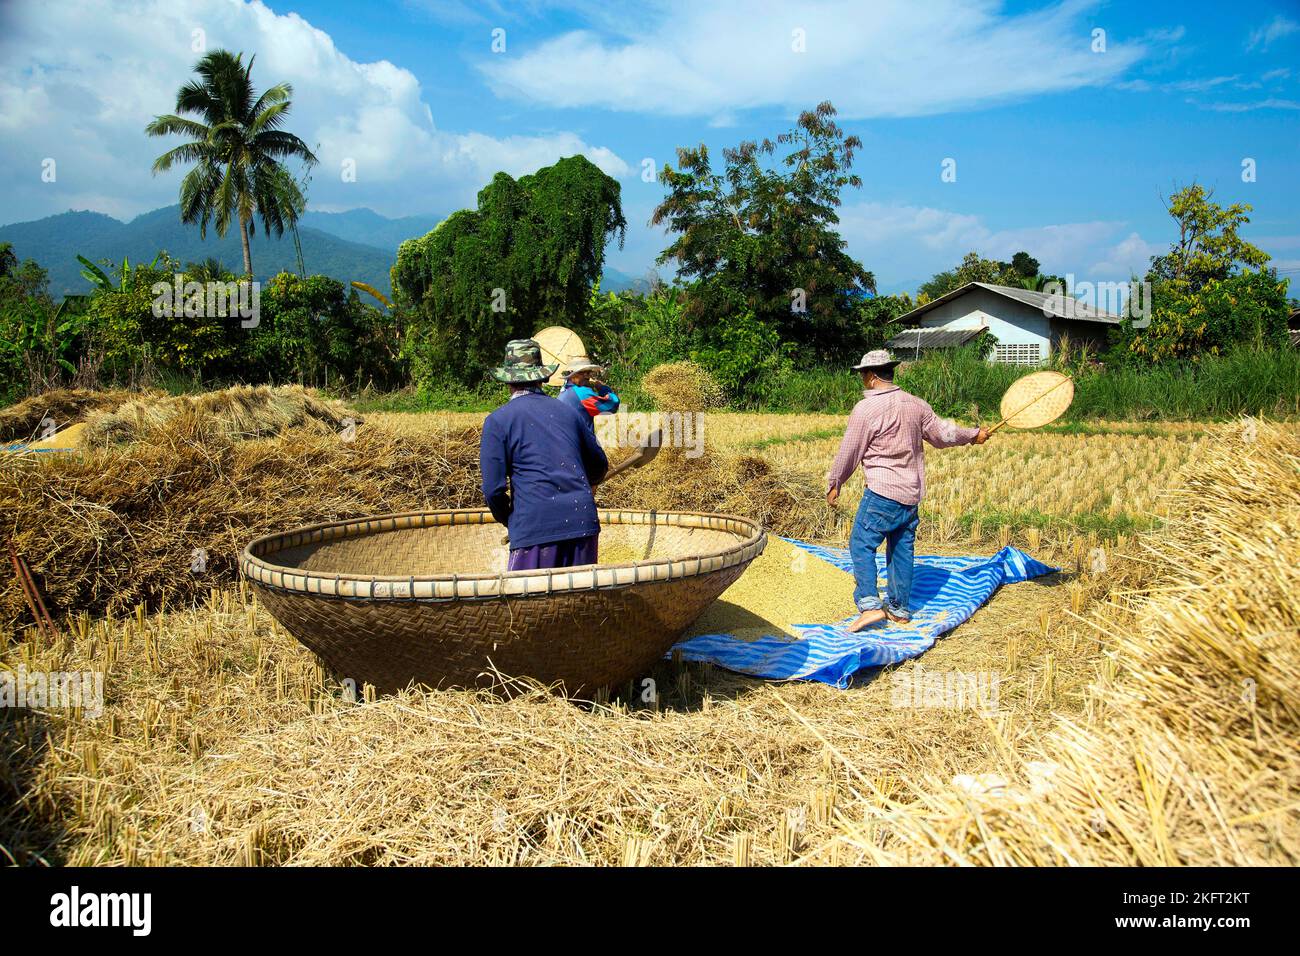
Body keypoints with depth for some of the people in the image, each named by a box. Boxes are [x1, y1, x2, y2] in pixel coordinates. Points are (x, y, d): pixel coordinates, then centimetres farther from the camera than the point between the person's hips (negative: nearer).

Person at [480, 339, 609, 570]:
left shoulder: (498, 421, 2)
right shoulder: (568, 411, 15)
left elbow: (493, 490, -4)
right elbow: (600, 466, 23)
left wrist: (509, 521, 15)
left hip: (535, 528, -4)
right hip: (583, 523, 4)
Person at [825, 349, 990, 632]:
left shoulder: (866, 409, -13)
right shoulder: (916, 404, 7)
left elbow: (849, 453, -7)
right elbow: (942, 434, 17)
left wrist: (834, 484, 6)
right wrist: (973, 434, 36)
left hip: (882, 492, -7)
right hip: (912, 492, 8)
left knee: (861, 545, -4)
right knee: (902, 549, 13)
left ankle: (869, 604, -15)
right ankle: (900, 608, 20)